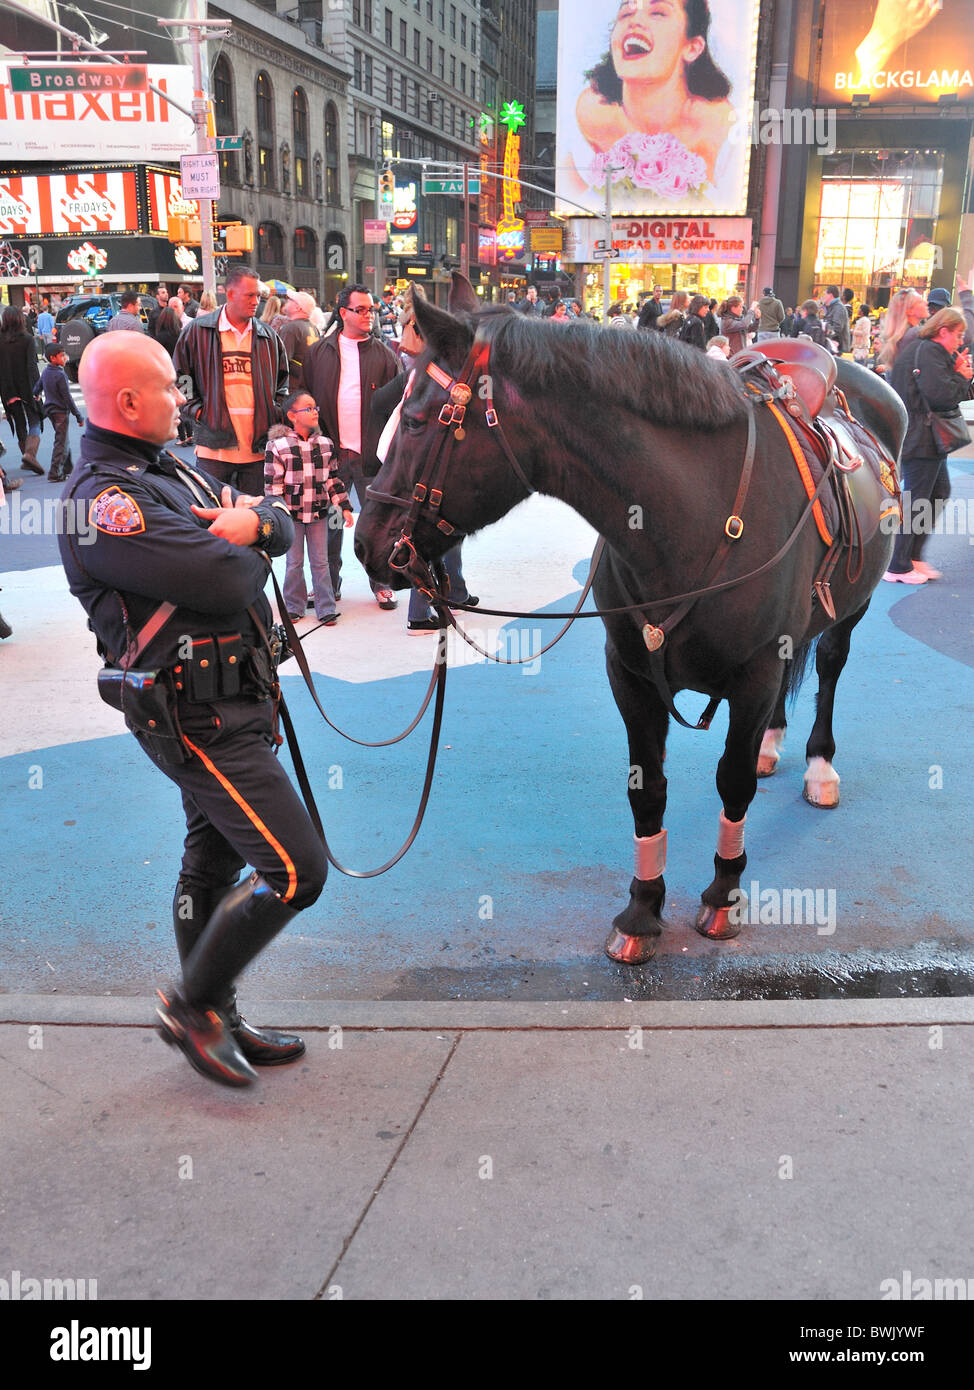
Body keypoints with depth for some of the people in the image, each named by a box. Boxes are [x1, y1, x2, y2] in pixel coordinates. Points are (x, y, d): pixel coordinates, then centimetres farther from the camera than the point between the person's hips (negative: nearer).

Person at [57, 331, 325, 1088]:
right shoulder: (103, 502, -19)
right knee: (295, 868, -9)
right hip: (198, 718, -10)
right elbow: (228, 582, -27)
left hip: (234, 700, 10)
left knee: (214, 863, 19)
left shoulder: (172, 472, 13)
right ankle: (193, 1004, 11)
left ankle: (215, 1022, 35)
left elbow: (282, 522, 11)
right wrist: (245, 545, -4)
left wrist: (253, 522, -13)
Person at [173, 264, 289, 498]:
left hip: (258, 444, 3)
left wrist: (276, 413, 6)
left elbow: (283, 380, 21)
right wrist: (196, 411, -5)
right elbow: (179, 376, 6)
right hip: (215, 443, -3)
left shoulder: (268, 336, 12)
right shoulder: (198, 331, 2)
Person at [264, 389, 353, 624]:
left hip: (319, 512, 3)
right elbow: (272, 484, -7)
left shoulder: (325, 444, 6)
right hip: (292, 514, -3)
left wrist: (344, 507, 10)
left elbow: (333, 478, 12)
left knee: (320, 562, 6)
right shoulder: (277, 446, -8)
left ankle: (326, 609, 12)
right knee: (294, 563, 7)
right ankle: (294, 607, 20)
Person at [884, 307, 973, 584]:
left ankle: (913, 556, 23)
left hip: (929, 439, 11)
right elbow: (943, 397, -24)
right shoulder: (929, 352, -15)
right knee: (916, 501, -4)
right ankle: (898, 567, 4)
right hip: (921, 440, -11)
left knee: (939, 492, 17)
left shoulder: (922, 349, 18)